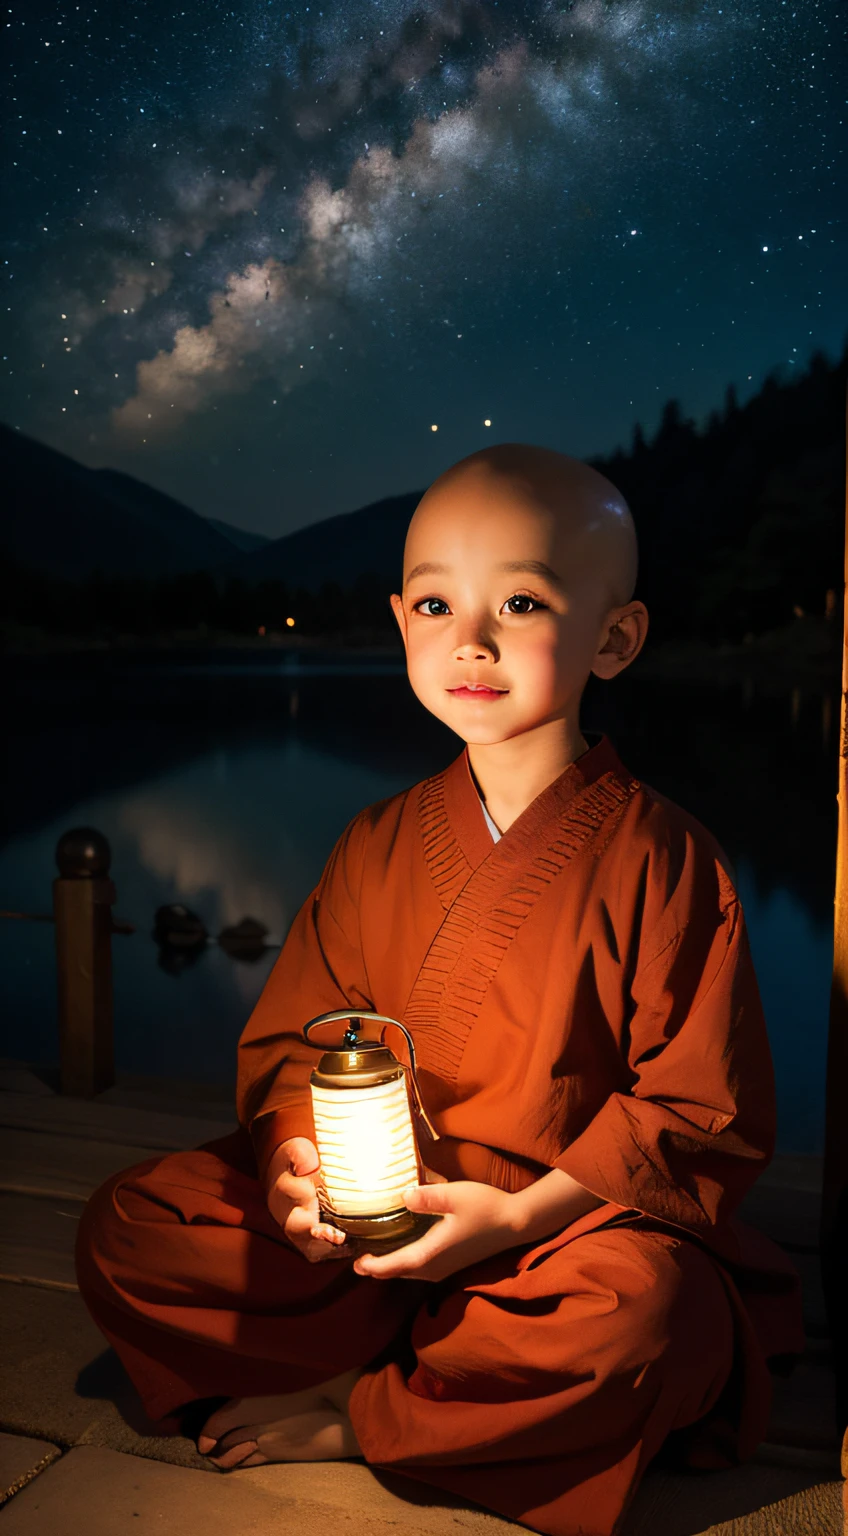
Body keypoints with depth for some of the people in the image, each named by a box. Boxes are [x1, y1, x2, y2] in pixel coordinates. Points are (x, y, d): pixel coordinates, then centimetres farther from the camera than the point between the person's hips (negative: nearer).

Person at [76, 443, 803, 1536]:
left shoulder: (662, 863, -11)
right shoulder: (379, 848, 2)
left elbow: (701, 1115, -11)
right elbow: (293, 1037, 8)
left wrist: (518, 1214, -22)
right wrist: (296, 1165, -14)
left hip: (569, 1217, -3)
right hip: (369, 1213, 4)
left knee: (643, 1310, -37)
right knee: (123, 1232, -8)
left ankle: (359, 1415, -11)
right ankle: (446, 1372, -10)